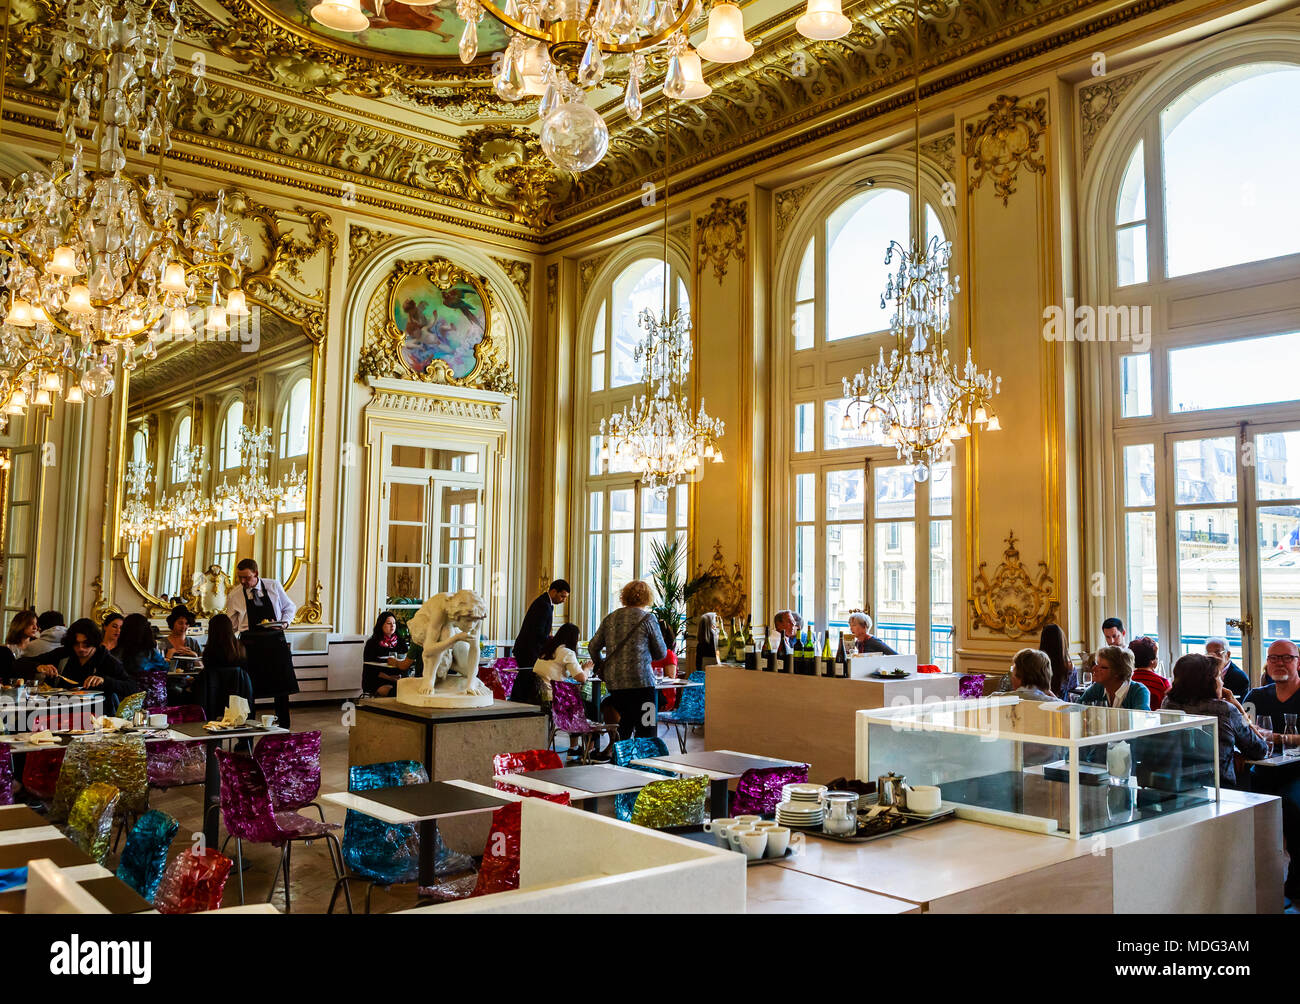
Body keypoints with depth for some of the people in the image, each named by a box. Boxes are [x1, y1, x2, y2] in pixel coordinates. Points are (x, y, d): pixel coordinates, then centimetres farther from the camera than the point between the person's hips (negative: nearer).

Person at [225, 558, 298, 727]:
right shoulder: (234, 595, 3)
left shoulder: (274, 586, 3)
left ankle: (283, 727, 15)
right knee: (249, 688, -1)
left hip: (275, 639, 1)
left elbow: (290, 607, 15)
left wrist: (284, 622, -4)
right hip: (250, 642, 0)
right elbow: (230, 624, 9)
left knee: (281, 685, 3)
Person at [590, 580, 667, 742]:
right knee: (645, 729, -1)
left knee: (626, 722, 20)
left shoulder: (610, 618, 11)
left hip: (613, 681, 6)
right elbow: (661, 653, 3)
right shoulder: (647, 618, -3)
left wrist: (603, 667, 30)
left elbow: (593, 646, 15)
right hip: (640, 681, -6)